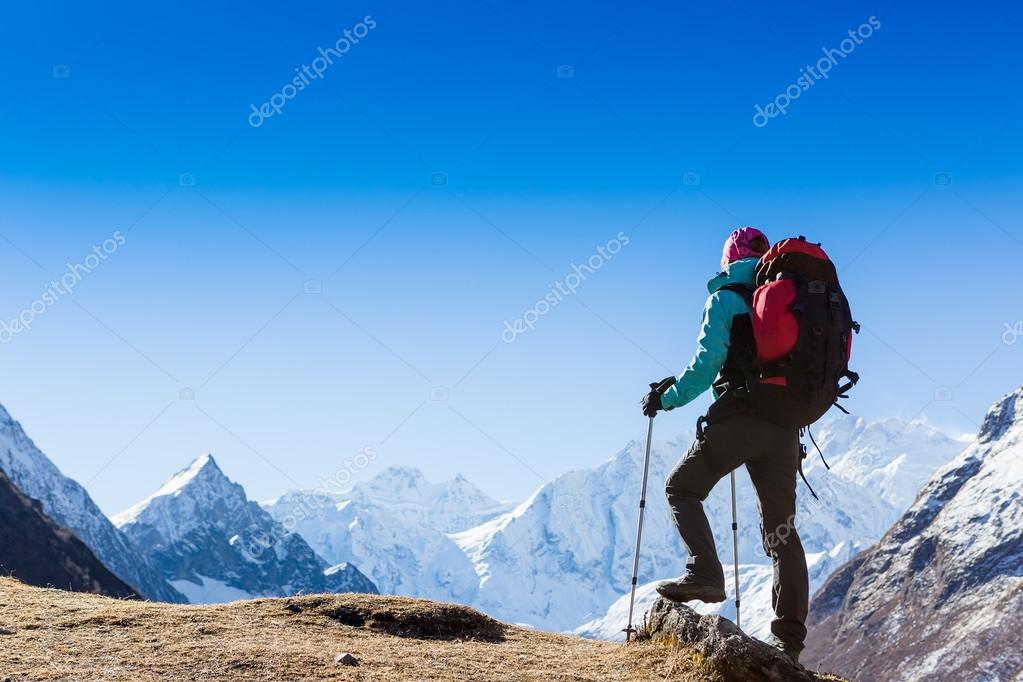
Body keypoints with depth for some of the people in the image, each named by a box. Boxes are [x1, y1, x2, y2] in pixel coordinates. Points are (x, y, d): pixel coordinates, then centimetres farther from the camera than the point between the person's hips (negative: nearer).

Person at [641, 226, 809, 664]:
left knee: (683, 489, 11)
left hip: (738, 415, -5)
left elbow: (707, 361, -9)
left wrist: (667, 398, 2)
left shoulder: (726, 299, 1)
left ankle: (705, 574, -11)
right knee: (782, 531, 9)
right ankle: (790, 638, 5)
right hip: (786, 426, 5)